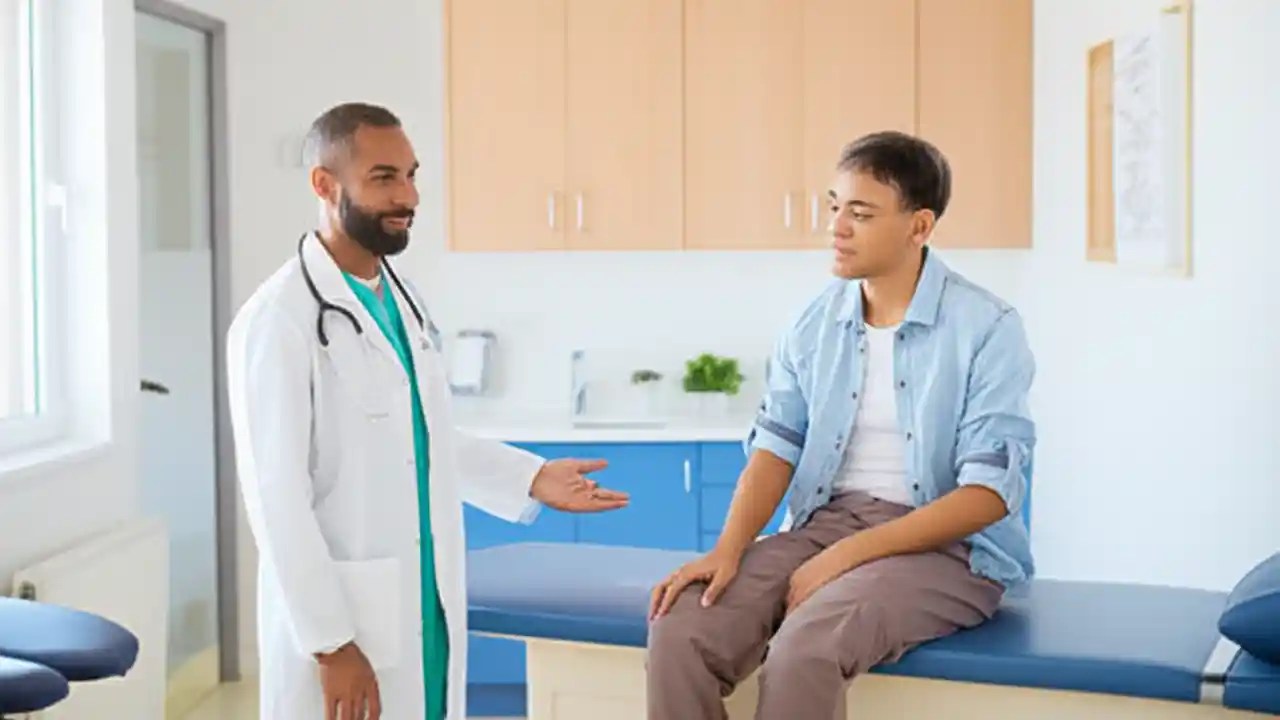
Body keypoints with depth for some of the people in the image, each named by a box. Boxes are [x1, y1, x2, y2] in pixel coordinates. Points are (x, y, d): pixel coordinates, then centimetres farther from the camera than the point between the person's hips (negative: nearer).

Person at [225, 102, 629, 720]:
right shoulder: (280, 319, -15)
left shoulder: (404, 299, 10)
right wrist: (329, 643, -18)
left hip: (428, 611, 7)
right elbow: (276, 495, -17)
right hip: (336, 619, -7)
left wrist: (531, 479, 9)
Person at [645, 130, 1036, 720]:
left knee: (806, 644, -34)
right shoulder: (815, 324, 7)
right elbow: (776, 448, 3)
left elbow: (989, 492, -14)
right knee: (680, 628, -20)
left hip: (948, 546, -5)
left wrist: (848, 555, -20)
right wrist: (729, 549, -16)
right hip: (823, 522, 5)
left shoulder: (986, 327, -9)